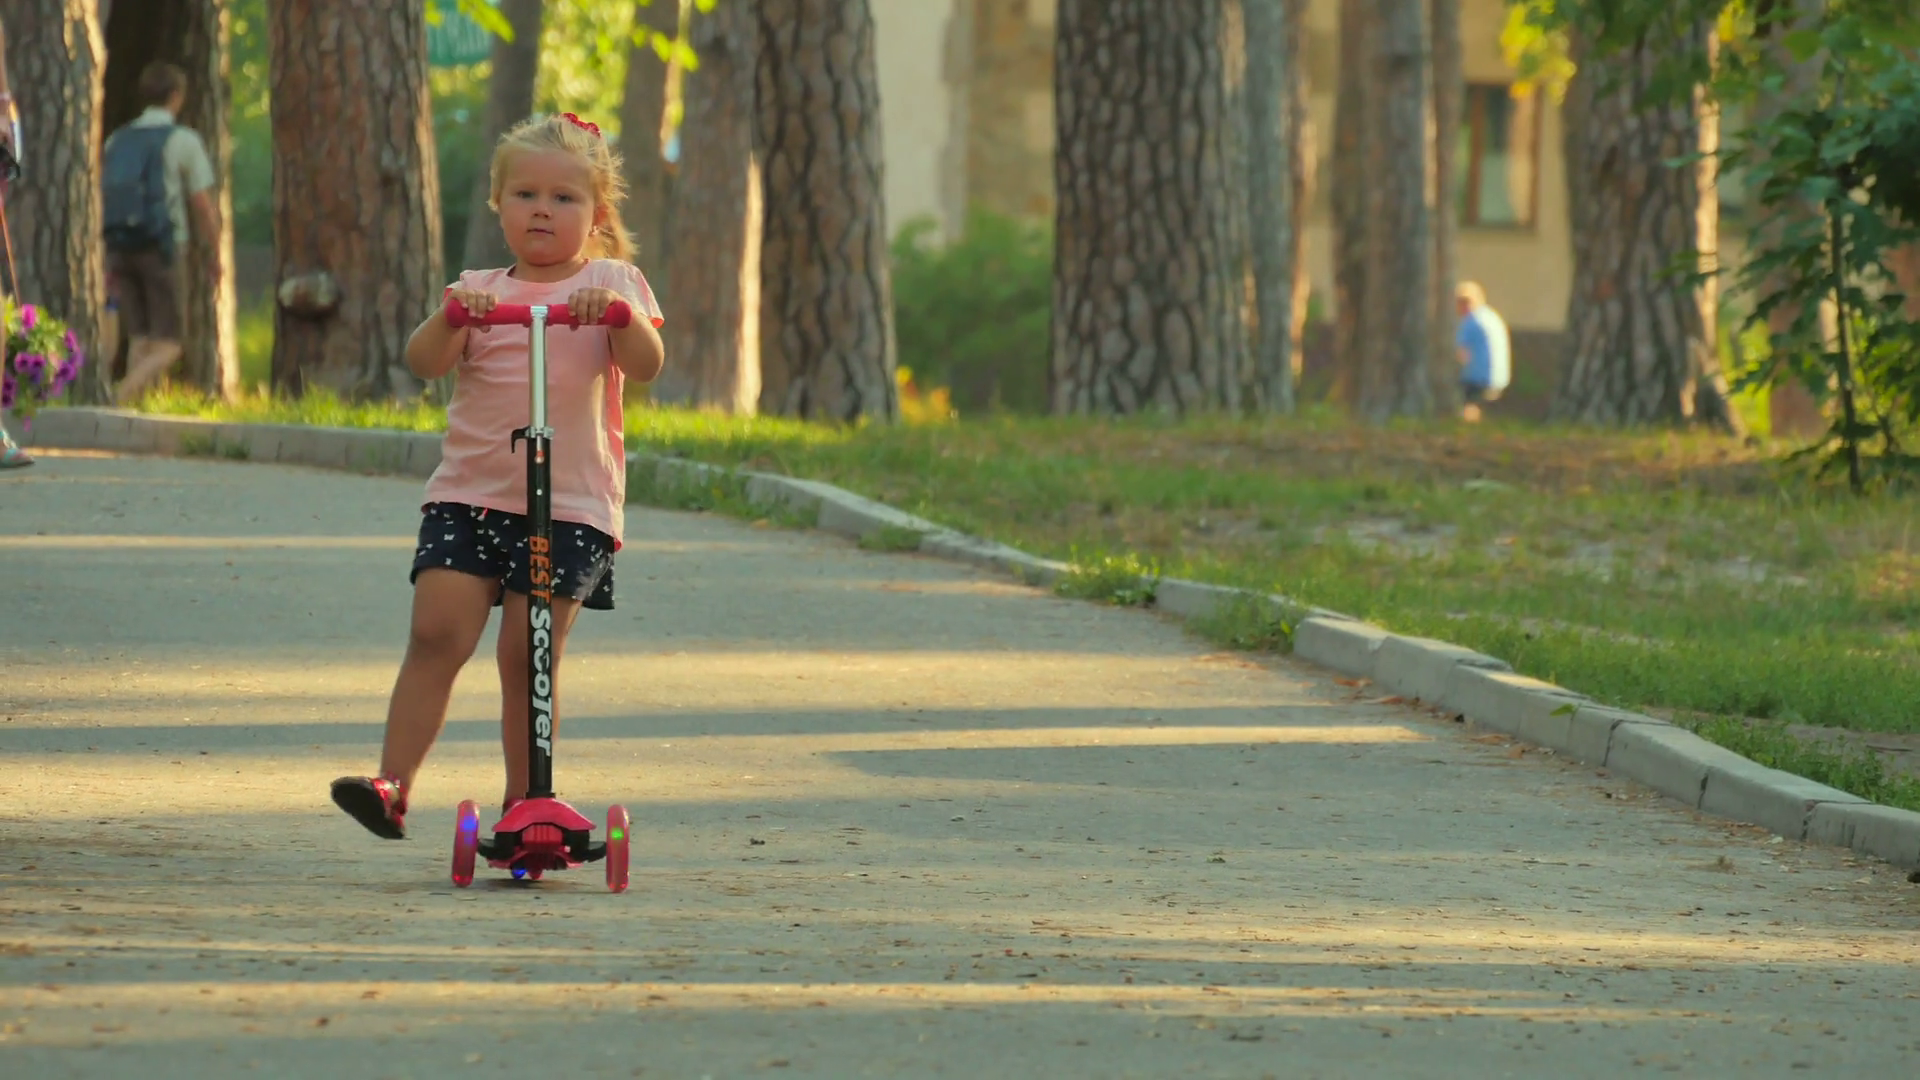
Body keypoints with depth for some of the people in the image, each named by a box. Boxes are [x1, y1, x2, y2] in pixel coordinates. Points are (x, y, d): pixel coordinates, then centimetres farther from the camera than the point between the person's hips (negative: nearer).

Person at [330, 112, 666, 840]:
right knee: (437, 632, -11)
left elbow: (647, 365, -9)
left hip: (571, 501, -2)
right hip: (468, 495, 2)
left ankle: (523, 803, 5)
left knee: (529, 654, -5)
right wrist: (450, 318, -23)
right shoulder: (479, 292, 12)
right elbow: (424, 362, -3)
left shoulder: (611, 284, 7)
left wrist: (619, 314, -28)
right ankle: (392, 786, -13)